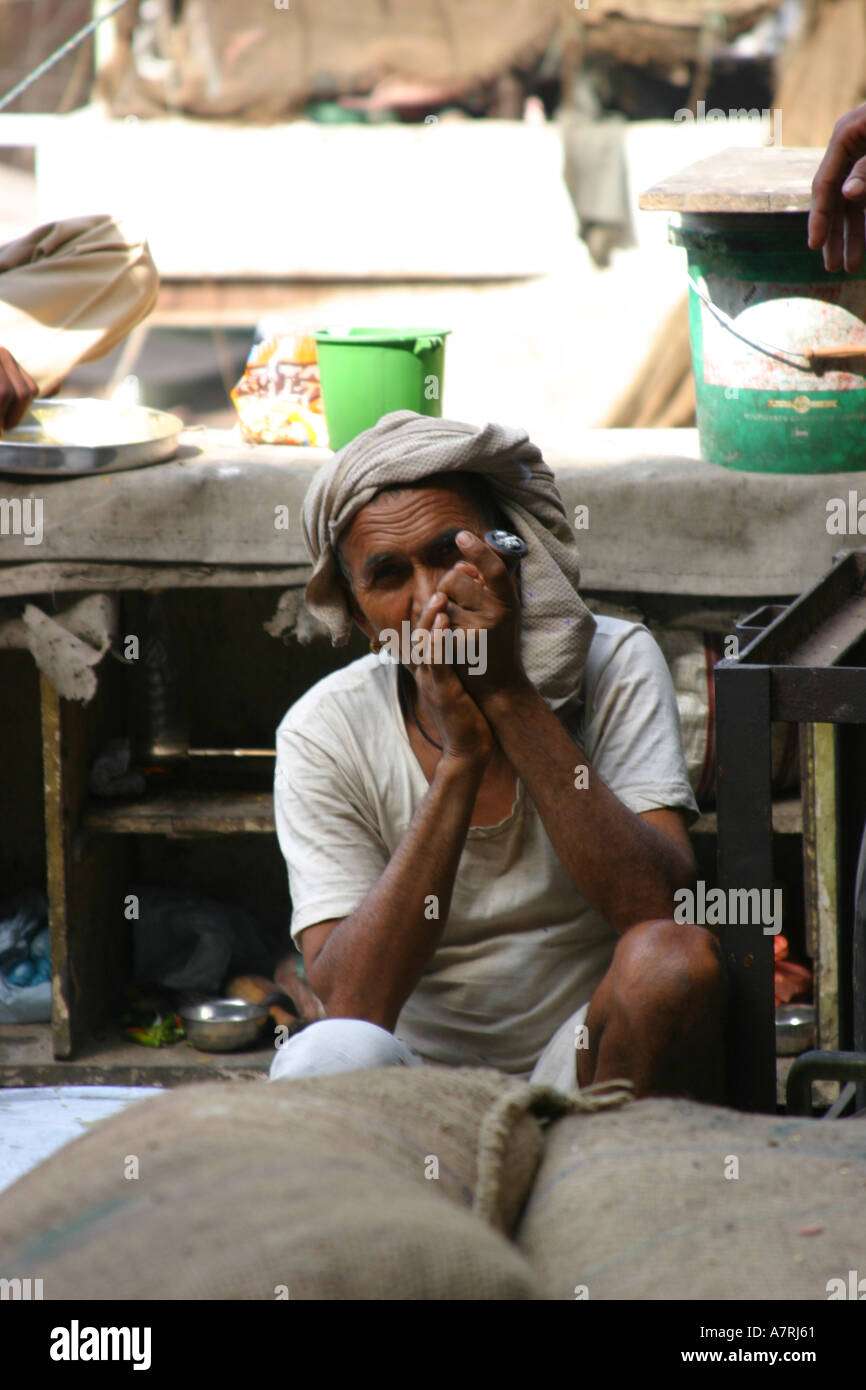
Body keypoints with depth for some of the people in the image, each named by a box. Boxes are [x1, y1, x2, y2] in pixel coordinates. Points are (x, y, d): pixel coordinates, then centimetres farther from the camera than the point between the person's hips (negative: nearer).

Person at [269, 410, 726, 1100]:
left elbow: (657, 907, -22)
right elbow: (351, 1002, -20)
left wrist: (509, 696, -24)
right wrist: (460, 758, -24)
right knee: (327, 1058, -34)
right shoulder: (325, 733, -7)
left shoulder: (615, 664, -6)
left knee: (678, 958, -31)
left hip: (589, 1077, 1)